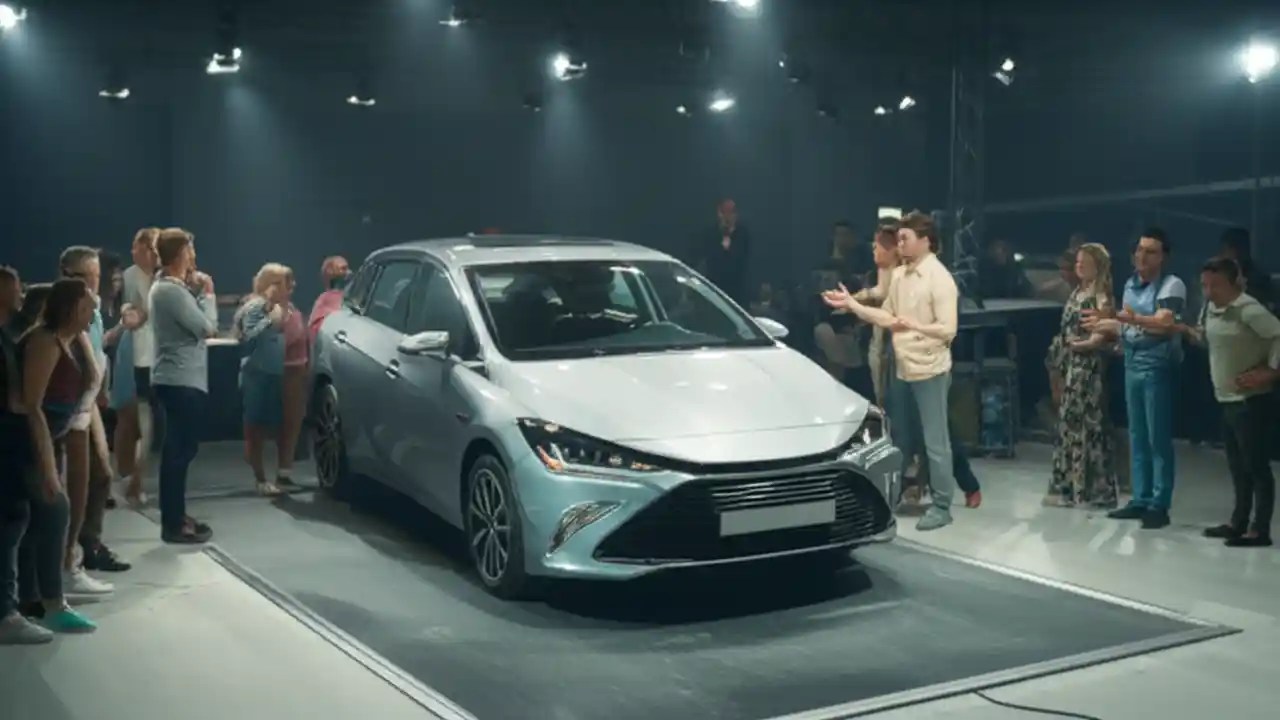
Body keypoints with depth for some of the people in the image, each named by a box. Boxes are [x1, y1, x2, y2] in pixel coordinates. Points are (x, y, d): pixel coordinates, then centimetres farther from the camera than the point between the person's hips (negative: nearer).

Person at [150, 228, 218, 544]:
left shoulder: (166, 287, 14)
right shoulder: (172, 291, -19)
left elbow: (192, 323, 16)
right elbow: (207, 328, -18)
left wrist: (196, 292, 6)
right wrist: (207, 293, -6)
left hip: (178, 378, 11)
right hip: (182, 380, -11)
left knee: (178, 449, 16)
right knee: (180, 451, -7)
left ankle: (176, 516, 24)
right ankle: (173, 524, -3)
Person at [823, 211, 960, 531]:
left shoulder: (940, 279, -14)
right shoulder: (899, 275, 9)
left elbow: (948, 329, -17)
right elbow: (887, 317, 14)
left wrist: (913, 325, -30)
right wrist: (851, 304, 7)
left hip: (929, 371, -8)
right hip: (903, 369, 8)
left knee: (935, 440, -1)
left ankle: (941, 506, 7)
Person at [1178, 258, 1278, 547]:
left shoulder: (1248, 309, -18)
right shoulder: (1210, 308, 8)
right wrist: (1189, 331, 5)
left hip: (1251, 400, -9)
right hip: (1227, 399, 9)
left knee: (1256, 465, -3)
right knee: (1237, 465, 16)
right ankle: (1239, 522, 26)